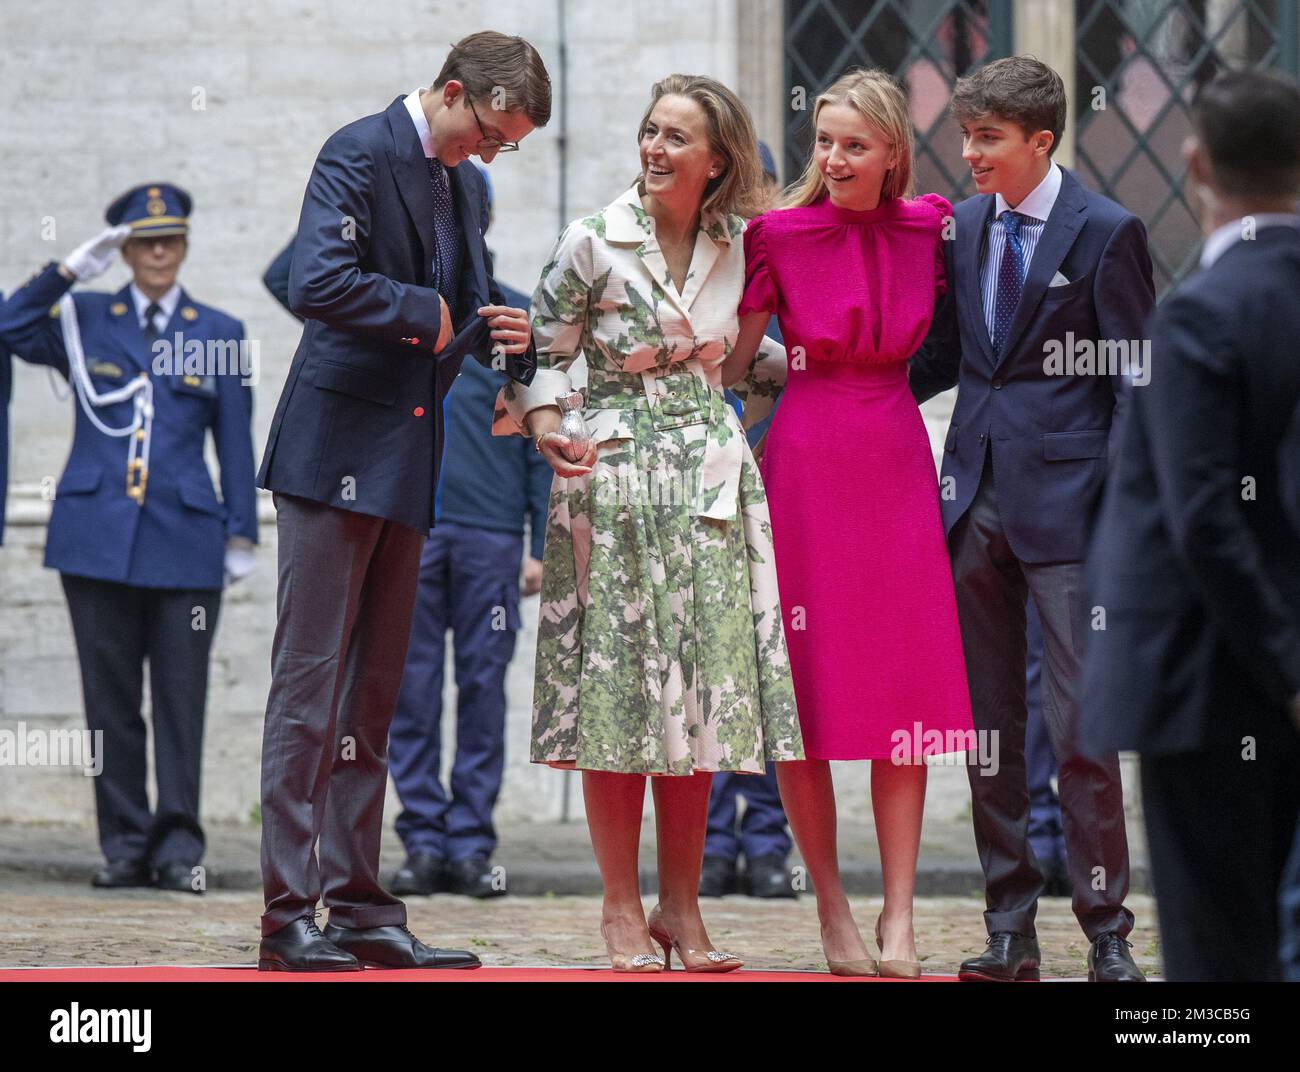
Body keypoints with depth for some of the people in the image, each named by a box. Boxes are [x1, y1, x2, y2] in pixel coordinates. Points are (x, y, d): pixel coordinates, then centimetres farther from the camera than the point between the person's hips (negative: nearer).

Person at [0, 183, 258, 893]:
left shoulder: (219, 333, 10)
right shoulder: (83, 321, 10)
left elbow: (235, 442, 10)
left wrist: (241, 535, 6)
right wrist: (71, 272, -12)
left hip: (185, 541, 0)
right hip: (97, 537, 0)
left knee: (180, 699, -3)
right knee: (111, 697, 2)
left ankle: (178, 845, 0)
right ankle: (124, 845, 7)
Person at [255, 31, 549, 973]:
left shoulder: (466, 189, 16)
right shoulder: (360, 154, -9)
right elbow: (318, 284, -24)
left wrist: (505, 338, 4)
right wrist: (424, 312, -13)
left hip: (406, 463, 9)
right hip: (337, 450, -8)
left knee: (375, 690, 9)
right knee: (310, 682, -8)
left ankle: (359, 907, 13)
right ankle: (289, 914, -8)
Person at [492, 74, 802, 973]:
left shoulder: (734, 247, 6)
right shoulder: (595, 243, -5)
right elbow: (546, 352, -2)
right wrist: (544, 426, -18)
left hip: (711, 476, 4)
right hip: (615, 475, -4)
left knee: (702, 685, 2)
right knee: (619, 682, -3)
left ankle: (681, 906, 9)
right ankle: (622, 907, 5)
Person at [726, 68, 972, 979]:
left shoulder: (927, 230, 4)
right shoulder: (781, 236, -4)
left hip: (897, 464, 3)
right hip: (807, 465, -3)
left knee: (906, 695, 0)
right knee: (805, 693, -1)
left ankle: (899, 919, 4)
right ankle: (834, 912, 9)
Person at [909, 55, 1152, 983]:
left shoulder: (1105, 232, -5)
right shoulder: (967, 225, 11)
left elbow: (1135, 382, -5)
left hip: (1064, 502, -6)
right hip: (976, 497, 6)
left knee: (1080, 726, -6)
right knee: (989, 723, 8)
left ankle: (1108, 933, 3)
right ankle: (1010, 930, 15)